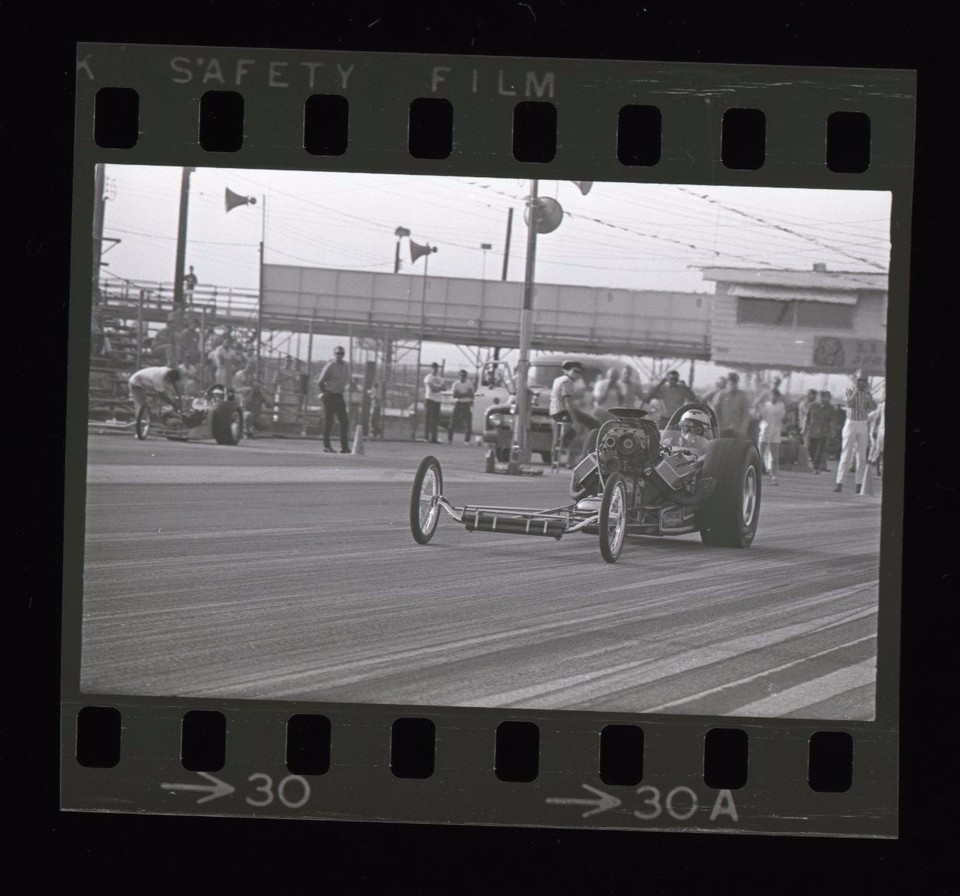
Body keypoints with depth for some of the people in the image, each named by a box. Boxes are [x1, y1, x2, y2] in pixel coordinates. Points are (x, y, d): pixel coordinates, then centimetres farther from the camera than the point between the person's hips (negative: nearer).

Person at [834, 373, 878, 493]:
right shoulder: (850, 392, 1)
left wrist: (867, 392, -14)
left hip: (863, 426, 3)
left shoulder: (868, 395, 9)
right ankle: (839, 482, -8)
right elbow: (849, 403, -18)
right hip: (851, 424, -3)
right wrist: (856, 391, -17)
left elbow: (874, 407, -8)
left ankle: (859, 484, 2)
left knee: (862, 456, 0)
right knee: (846, 455, -8)